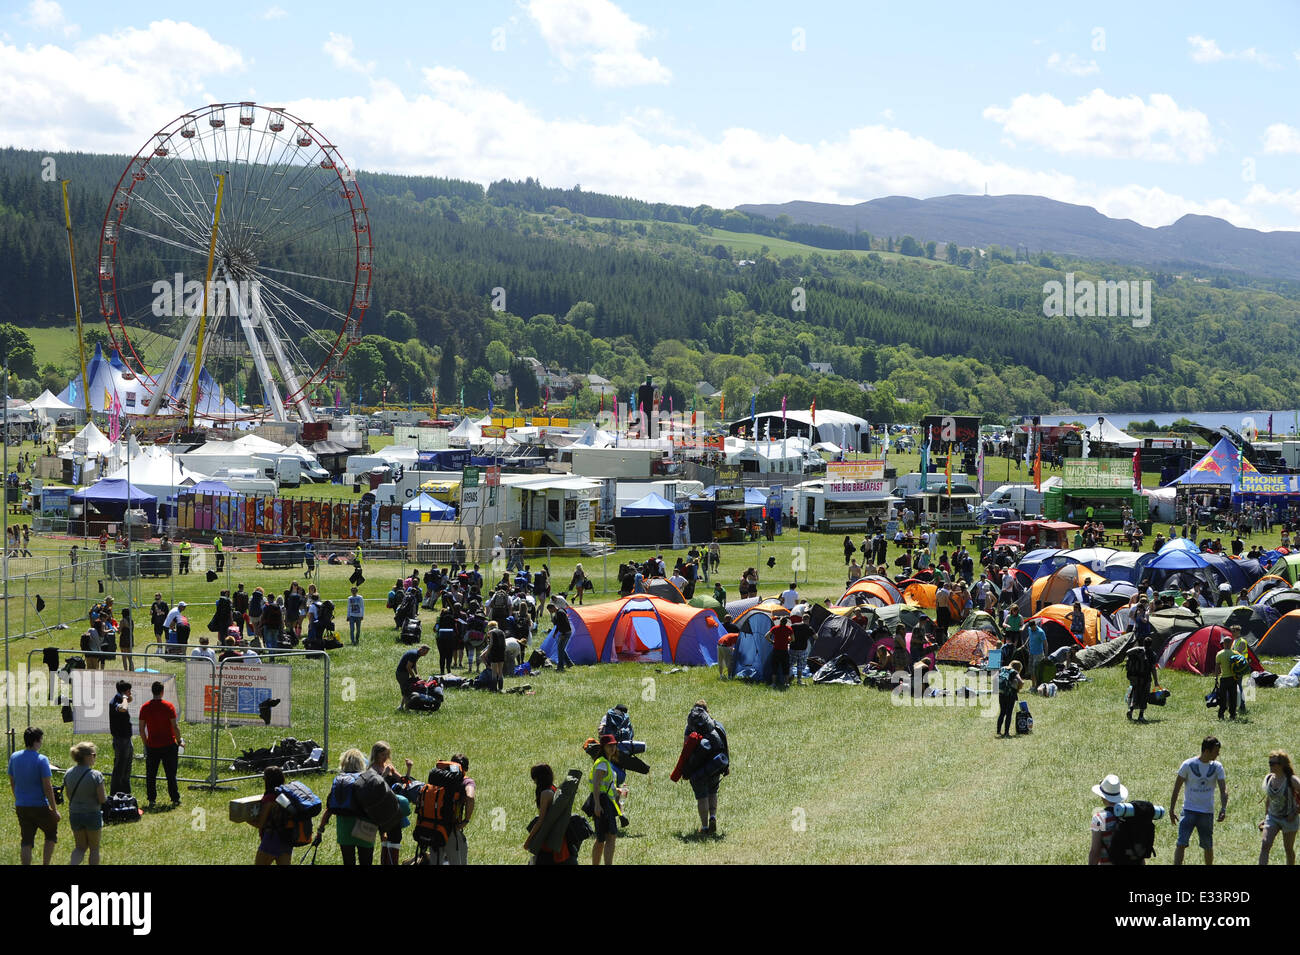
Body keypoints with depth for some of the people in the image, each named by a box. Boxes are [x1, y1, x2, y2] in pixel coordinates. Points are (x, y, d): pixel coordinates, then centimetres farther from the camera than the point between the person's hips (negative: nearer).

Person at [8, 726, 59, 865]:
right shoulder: (41, 760, -16)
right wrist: (54, 809, -11)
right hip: (40, 806, -5)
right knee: (51, 834, 15)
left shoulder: (14, 757, 1)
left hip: (21, 807, 5)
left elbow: (12, 782, 11)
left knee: (26, 842, 8)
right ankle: (45, 864, 11)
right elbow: (47, 787, -17)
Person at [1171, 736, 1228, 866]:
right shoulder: (1188, 765, -7)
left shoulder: (1217, 767, 0)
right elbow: (1177, 788, 0)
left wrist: (1224, 808, -20)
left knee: (1208, 846, 11)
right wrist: (1172, 810, -2)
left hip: (1207, 812, 2)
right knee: (1181, 843, -12)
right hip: (1189, 810, -2)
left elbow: (1223, 789, -4)